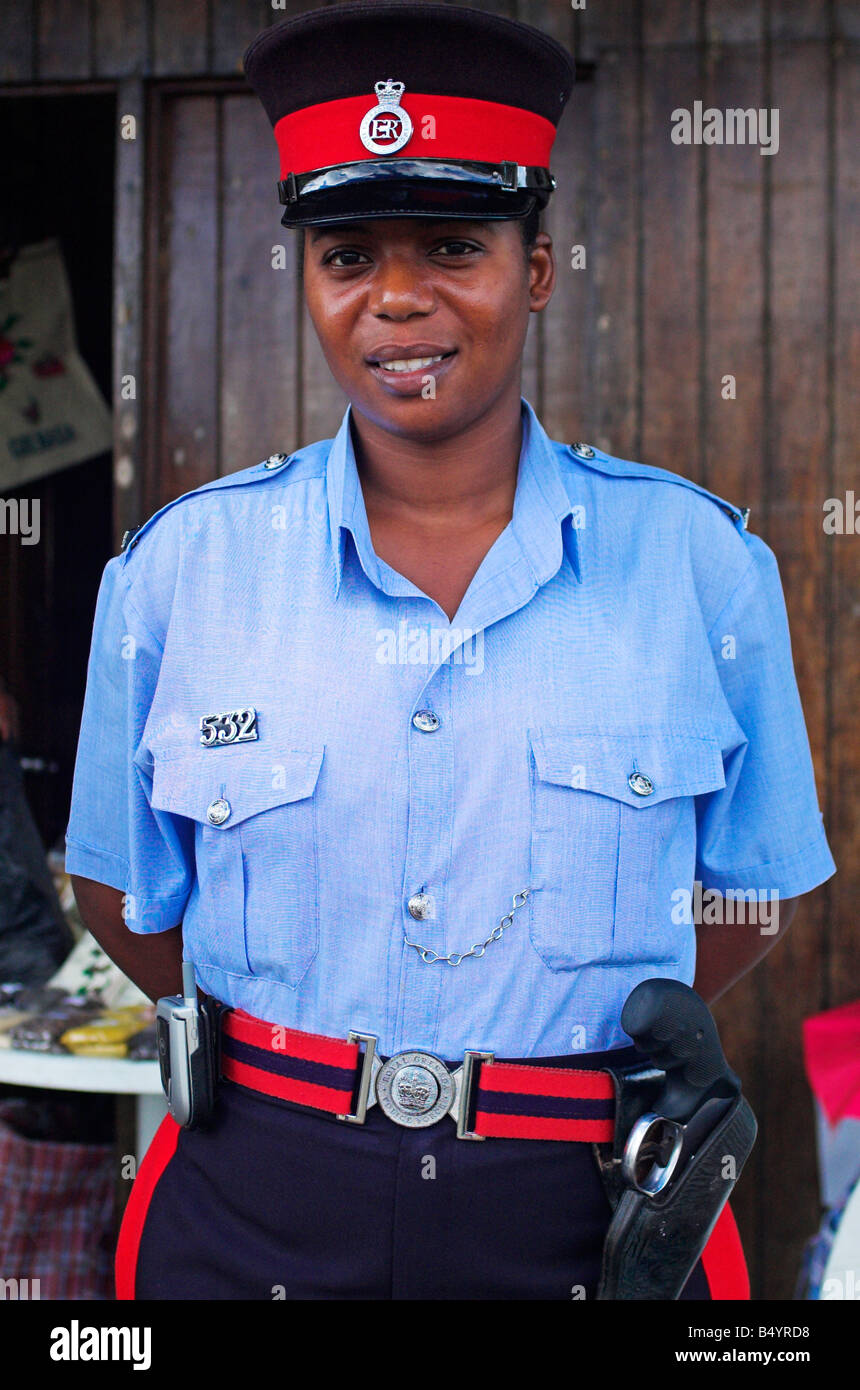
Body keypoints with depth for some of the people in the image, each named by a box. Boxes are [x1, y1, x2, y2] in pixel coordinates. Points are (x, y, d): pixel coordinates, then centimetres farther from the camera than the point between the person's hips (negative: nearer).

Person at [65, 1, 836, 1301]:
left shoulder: (700, 561, -5)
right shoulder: (179, 567, -4)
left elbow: (752, 889, 6)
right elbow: (128, 896, 6)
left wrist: (591, 1040, 0)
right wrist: (295, 1055, 5)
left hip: (590, 1210, 0)